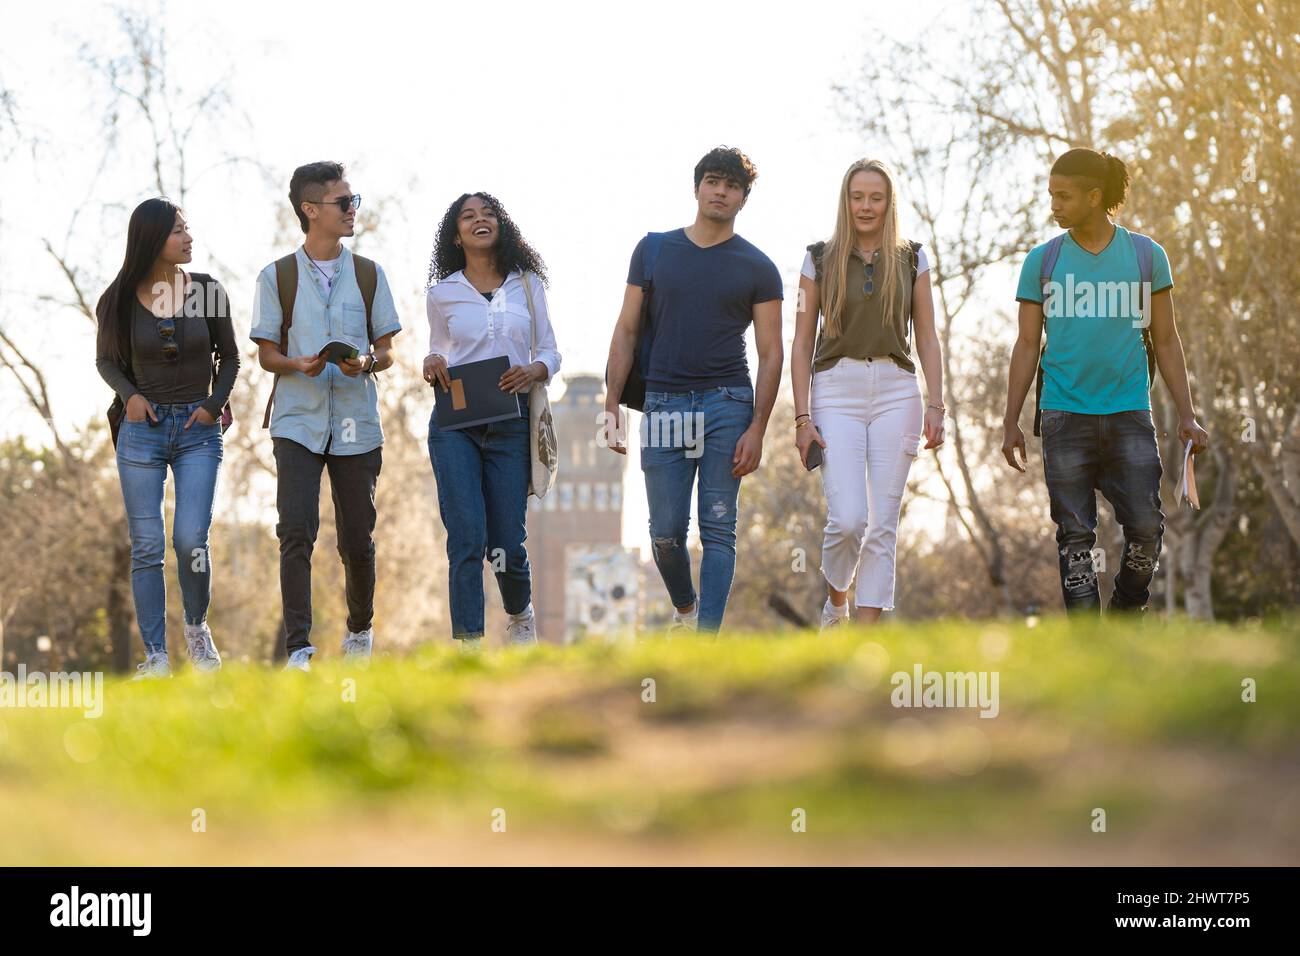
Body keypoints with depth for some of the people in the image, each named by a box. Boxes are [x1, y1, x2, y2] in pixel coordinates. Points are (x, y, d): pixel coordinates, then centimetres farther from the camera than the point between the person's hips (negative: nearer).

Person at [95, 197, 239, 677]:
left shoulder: (206, 291, -1)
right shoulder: (120, 301, -2)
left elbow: (229, 357, 10)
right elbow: (105, 359, 12)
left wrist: (215, 404, -4)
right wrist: (128, 394, -6)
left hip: (198, 430, 0)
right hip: (142, 428, 0)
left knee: (190, 539, -11)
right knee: (147, 547, -1)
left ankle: (197, 627, 16)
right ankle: (156, 657, 3)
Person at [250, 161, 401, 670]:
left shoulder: (369, 275, 8)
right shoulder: (277, 277, 2)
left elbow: (386, 351, 10)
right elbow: (267, 354, 4)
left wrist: (365, 363, -13)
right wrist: (300, 365, -17)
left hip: (356, 425, 2)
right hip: (297, 423, -2)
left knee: (357, 539, 6)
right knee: (296, 532, -14)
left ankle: (360, 629, 30)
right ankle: (298, 648, -16)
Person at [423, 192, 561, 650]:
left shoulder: (527, 285, 8)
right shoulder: (442, 294, 7)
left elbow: (550, 352, 10)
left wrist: (532, 371, -12)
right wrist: (432, 364, -3)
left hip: (510, 423, 1)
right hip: (454, 424, -1)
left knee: (507, 542, 1)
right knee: (467, 536, -13)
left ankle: (519, 613, 33)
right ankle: (468, 644, -11)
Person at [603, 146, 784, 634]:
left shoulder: (757, 268, 4)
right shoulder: (654, 250, 9)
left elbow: (770, 353, 1)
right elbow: (626, 331, 10)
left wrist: (757, 429, -9)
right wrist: (612, 406, 2)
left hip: (727, 404, -1)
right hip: (664, 404, 2)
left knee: (718, 529, -4)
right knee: (666, 532, 2)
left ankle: (708, 635, -4)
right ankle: (684, 609, 28)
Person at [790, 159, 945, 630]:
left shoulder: (911, 260, 9)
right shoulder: (820, 259, 6)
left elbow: (927, 339, 9)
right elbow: (802, 343, 5)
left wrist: (935, 406, -1)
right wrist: (802, 416, -2)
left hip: (896, 393, 2)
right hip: (836, 391, -1)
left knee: (883, 524, -2)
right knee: (847, 518, -13)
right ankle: (835, 600, 16)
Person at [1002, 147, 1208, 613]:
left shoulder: (1146, 256, 5)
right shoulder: (1042, 261, 6)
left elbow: (1166, 340, 10)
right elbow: (1026, 345, 8)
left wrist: (1187, 416, 5)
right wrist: (1011, 422, 4)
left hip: (1129, 415, 0)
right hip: (1065, 414, 0)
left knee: (1145, 529, -7)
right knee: (1075, 536, -1)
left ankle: (1126, 614, 17)